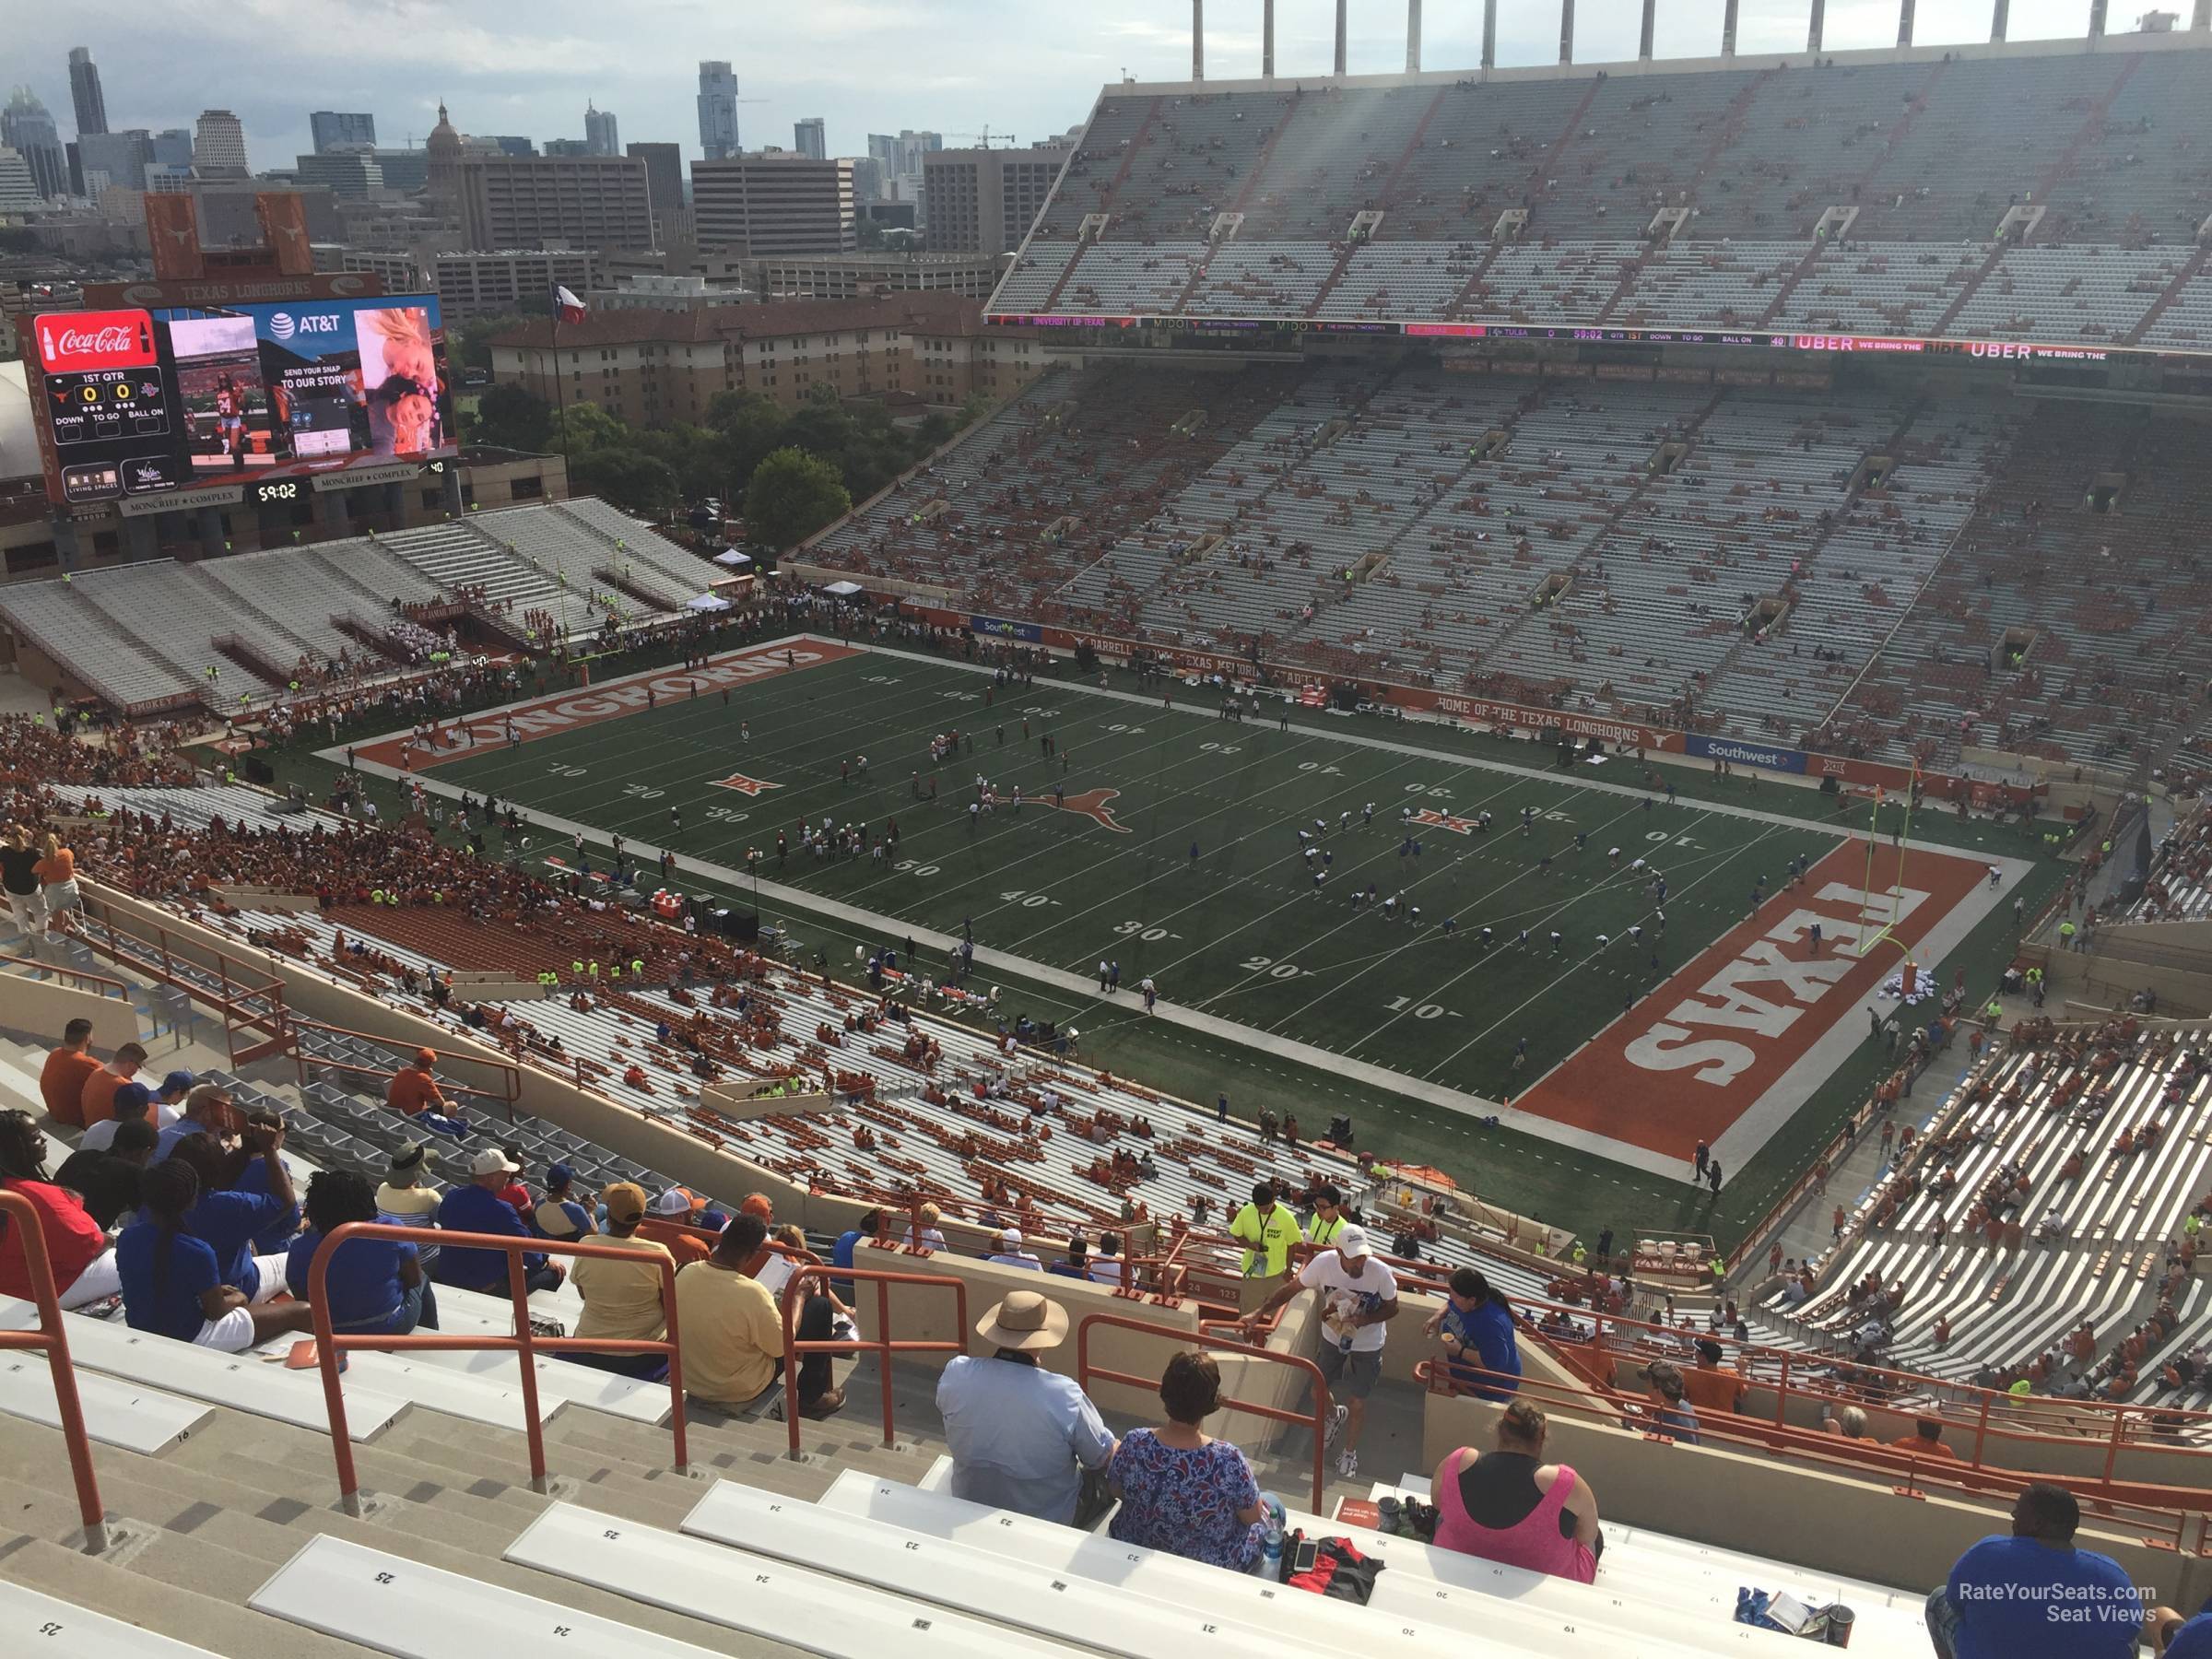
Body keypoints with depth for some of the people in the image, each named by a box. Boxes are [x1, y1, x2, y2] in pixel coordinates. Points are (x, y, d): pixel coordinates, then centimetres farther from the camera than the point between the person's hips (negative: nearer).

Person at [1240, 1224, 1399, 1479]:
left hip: (1367, 1346, -2)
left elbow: (1392, 1308, -13)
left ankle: (1350, 1452, 37)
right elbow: (1292, 1288, -13)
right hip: (1332, 1337, 2)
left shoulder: (1381, 1272, -31)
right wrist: (1259, 1312, -18)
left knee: (1357, 1403, 7)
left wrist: (1364, 1320, -30)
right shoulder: (1324, 1263, -27)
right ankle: (1335, 1415, 52)